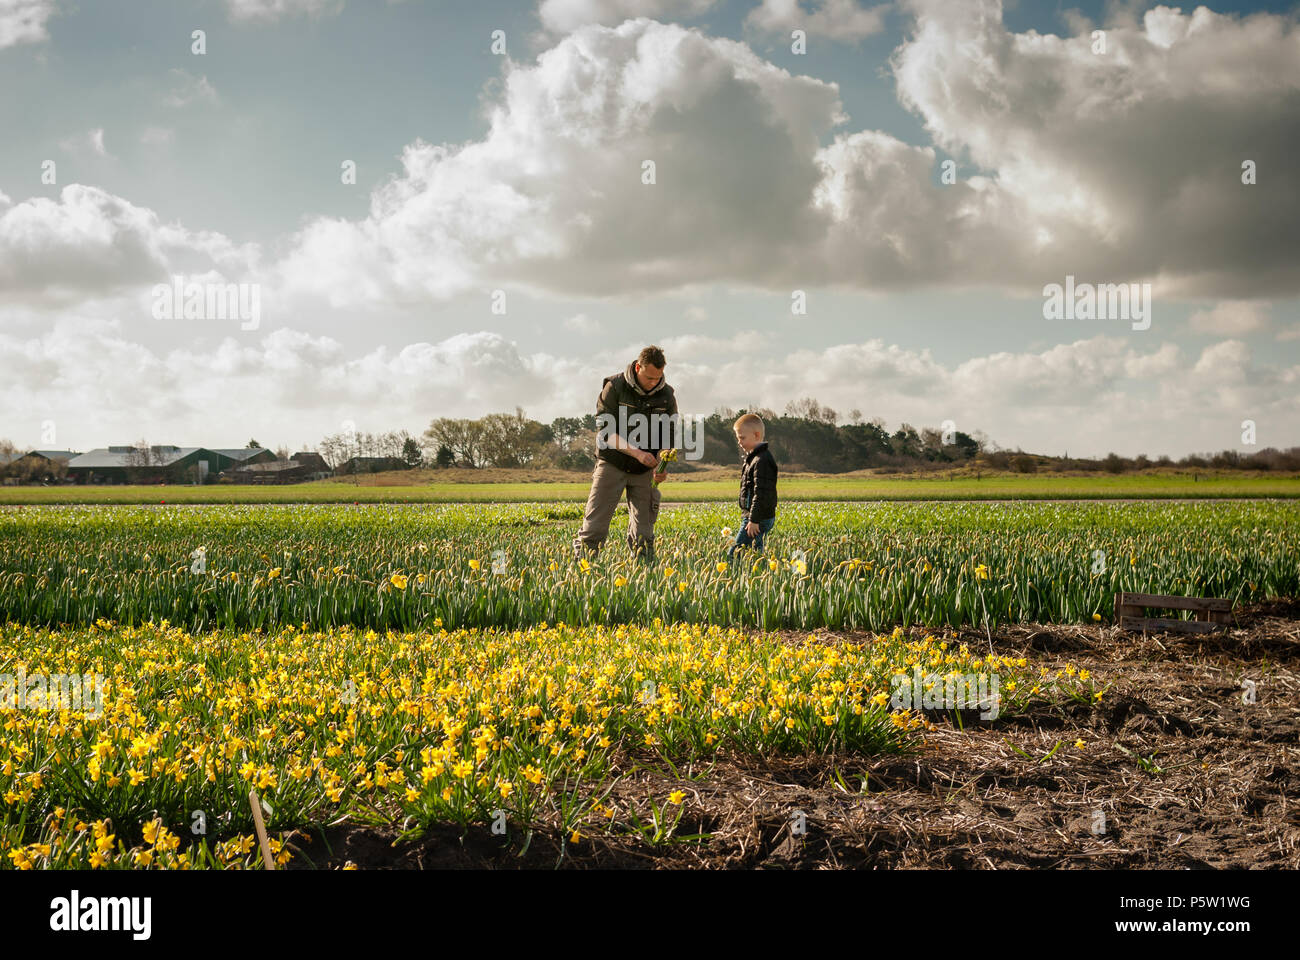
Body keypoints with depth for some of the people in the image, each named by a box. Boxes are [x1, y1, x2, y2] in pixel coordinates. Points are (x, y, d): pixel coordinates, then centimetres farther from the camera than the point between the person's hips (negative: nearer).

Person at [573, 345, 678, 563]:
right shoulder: (614, 388, -12)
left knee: (643, 531, 4)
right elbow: (607, 432, -16)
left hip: (644, 471, 3)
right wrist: (636, 452, -28)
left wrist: (662, 465, -17)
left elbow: (668, 438, 2)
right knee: (594, 526, -7)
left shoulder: (667, 396, -1)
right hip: (612, 464, -3)